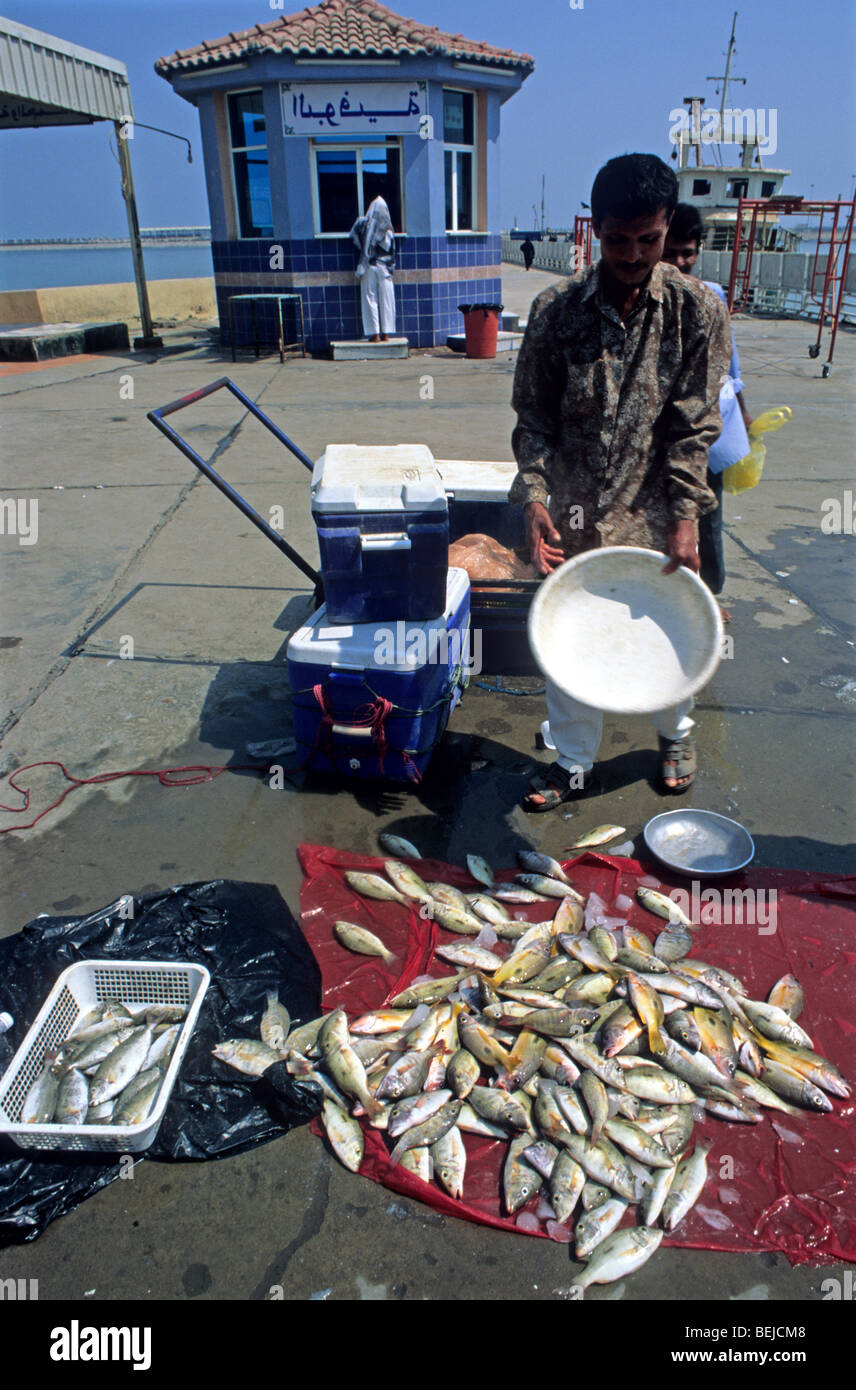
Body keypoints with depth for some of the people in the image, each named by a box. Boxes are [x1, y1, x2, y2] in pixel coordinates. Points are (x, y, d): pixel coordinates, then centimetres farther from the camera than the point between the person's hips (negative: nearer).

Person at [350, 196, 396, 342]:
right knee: (386, 300, 5)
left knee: (370, 299, 2)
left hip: (368, 267, -1)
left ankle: (375, 334, -3)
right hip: (384, 268, 1)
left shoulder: (363, 223, -2)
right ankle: (386, 333, 4)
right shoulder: (388, 228, 1)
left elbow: (353, 237, 7)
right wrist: (390, 267, 14)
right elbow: (392, 251, 3)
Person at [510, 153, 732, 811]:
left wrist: (685, 519, -14)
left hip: (656, 511, 0)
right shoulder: (556, 310, -5)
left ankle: (676, 733, 44)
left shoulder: (697, 311, -6)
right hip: (574, 511, 1)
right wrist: (535, 495, -14)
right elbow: (534, 416, 0)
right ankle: (574, 762, 28)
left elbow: (694, 426, -6)